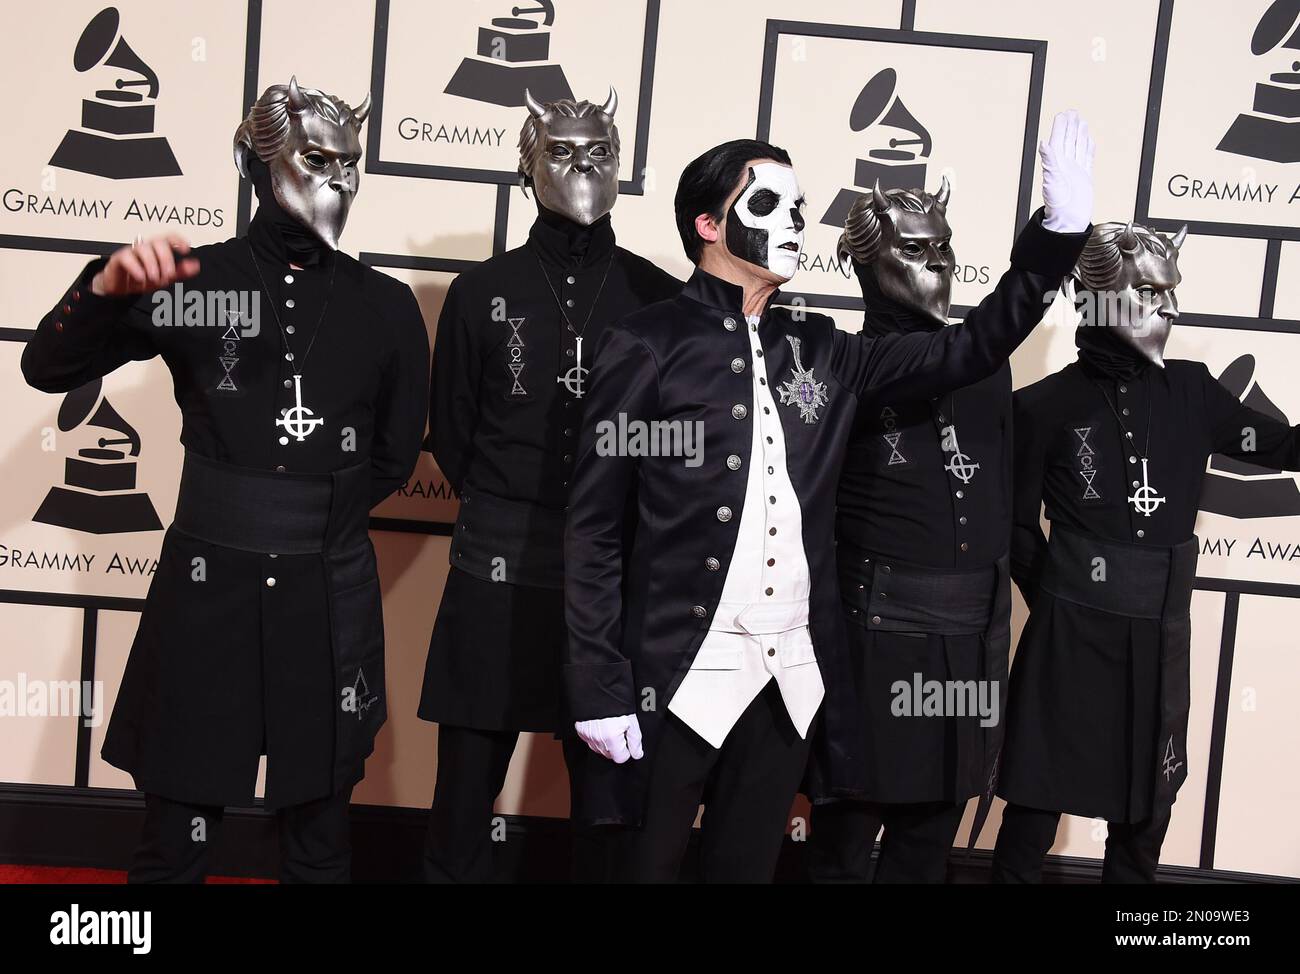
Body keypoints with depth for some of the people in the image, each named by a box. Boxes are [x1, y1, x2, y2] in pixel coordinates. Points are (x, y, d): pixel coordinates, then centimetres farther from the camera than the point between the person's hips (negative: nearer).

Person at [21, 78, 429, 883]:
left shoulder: (387, 306, 2)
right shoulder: (190, 281, -1)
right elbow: (48, 369, -2)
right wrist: (107, 288, -20)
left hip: (330, 593, 1)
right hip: (205, 583, -1)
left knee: (319, 836, 15)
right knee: (176, 835, 9)